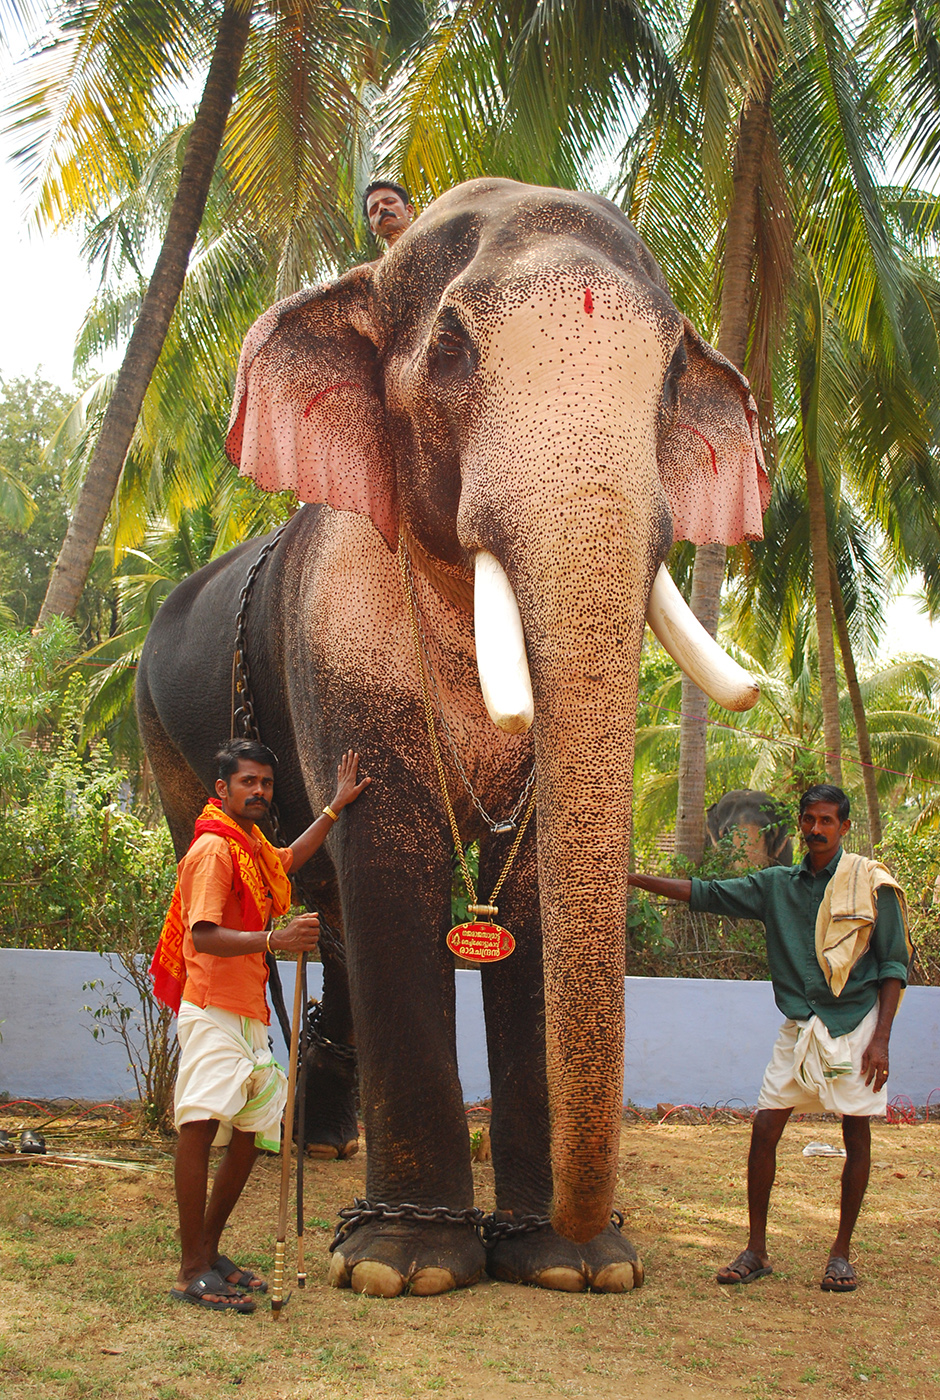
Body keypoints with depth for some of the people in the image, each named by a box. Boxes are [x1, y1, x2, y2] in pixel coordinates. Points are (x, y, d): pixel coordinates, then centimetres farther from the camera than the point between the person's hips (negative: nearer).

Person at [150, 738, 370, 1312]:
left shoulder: (254, 848, 19)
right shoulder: (213, 848, -9)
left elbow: (291, 858, 42)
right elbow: (203, 935, -20)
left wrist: (337, 807, 38)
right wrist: (274, 939, -31)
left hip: (249, 1015, 10)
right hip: (212, 1011, -10)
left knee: (251, 1133, 10)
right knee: (202, 1124, -17)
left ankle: (210, 1251, 21)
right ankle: (192, 1272, -17)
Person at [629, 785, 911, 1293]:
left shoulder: (872, 884, -3)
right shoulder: (776, 885, 7)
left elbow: (894, 965, -2)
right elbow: (704, 893, 8)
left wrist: (880, 1038, -10)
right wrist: (631, 878, 0)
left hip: (857, 1023, -3)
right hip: (799, 1026, 3)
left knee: (856, 1136, 0)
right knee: (764, 1128, -4)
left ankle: (841, 1253, 14)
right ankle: (756, 1251, 7)